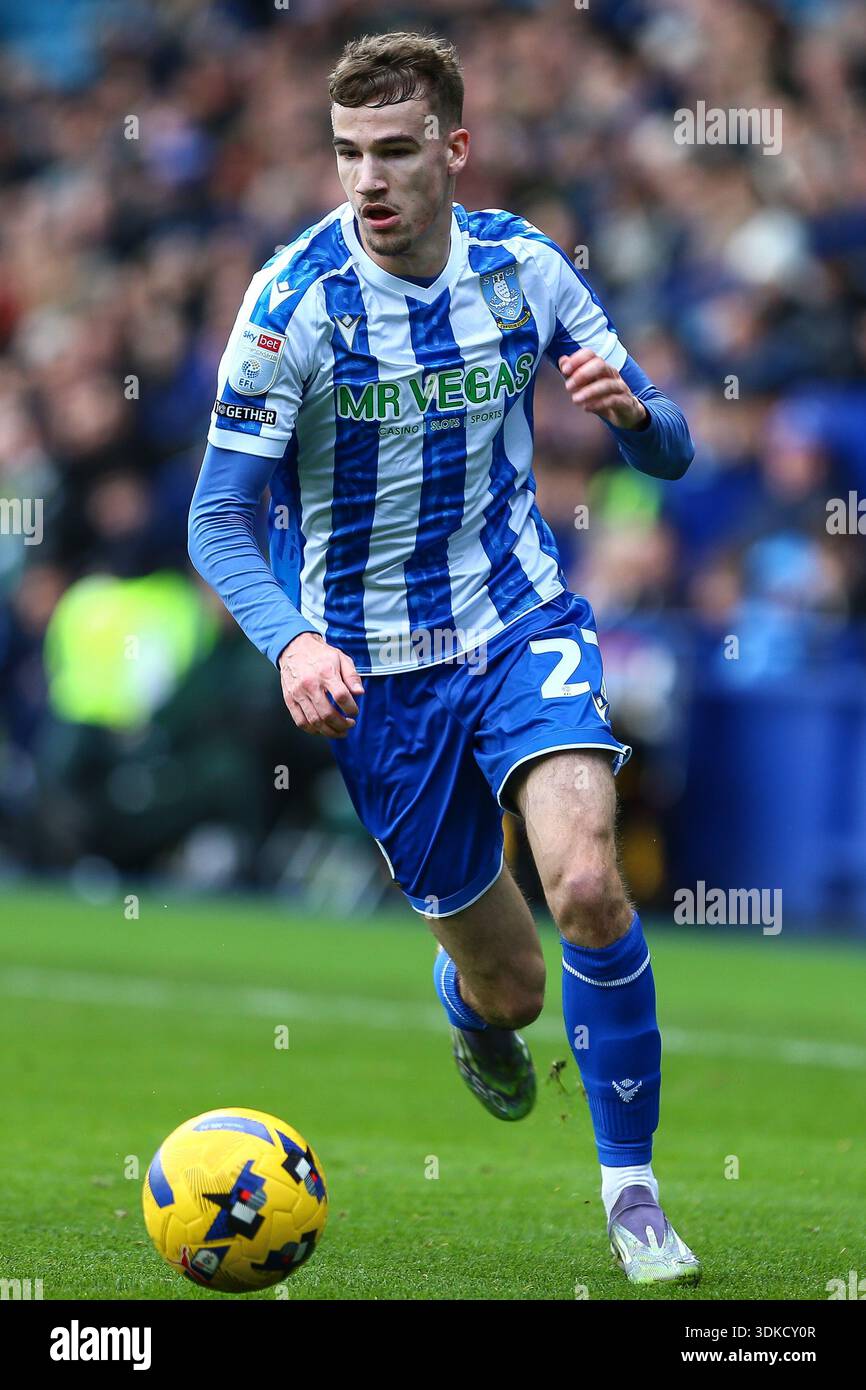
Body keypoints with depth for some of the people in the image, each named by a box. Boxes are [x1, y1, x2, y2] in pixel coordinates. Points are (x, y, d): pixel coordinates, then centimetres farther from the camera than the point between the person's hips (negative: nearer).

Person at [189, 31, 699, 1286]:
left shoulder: (524, 268, -5)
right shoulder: (296, 300, -15)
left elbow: (670, 456, 3)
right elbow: (219, 521, -14)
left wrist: (630, 408, -22)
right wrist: (291, 643, -33)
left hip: (525, 619, 1)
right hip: (378, 669, -1)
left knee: (586, 881, -25)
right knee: (507, 982, 5)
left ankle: (632, 1193, -8)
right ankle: (469, 1000, 46)